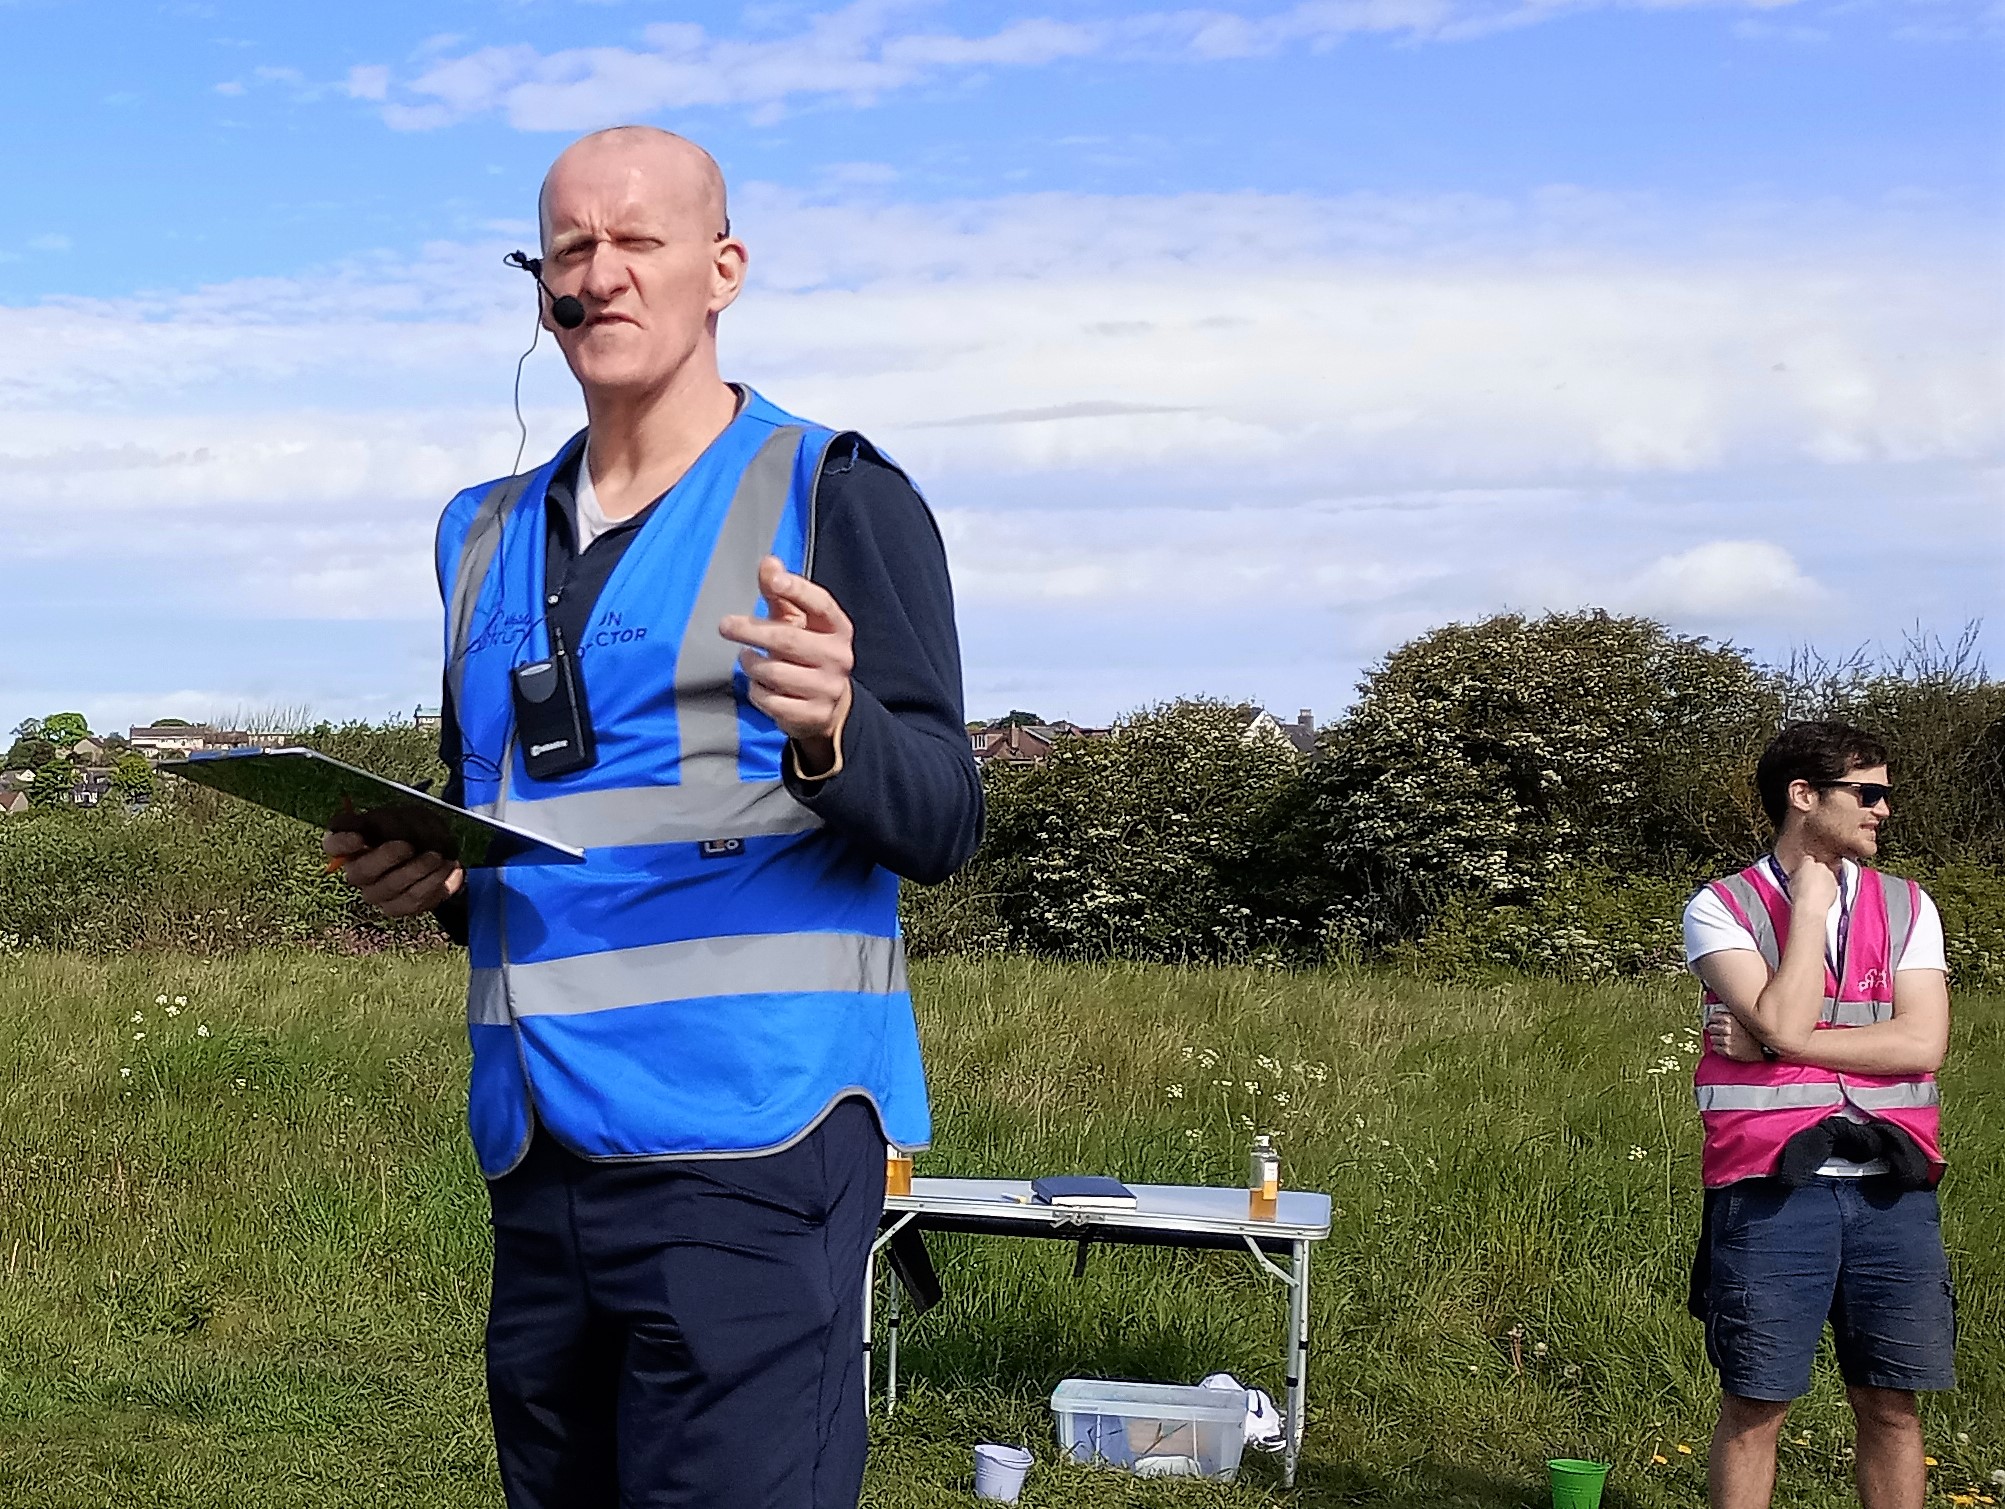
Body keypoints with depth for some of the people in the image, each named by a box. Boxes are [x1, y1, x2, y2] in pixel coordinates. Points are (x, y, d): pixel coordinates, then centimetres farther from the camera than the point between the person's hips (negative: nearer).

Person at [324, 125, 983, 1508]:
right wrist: (426, 879, 4)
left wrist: (832, 734, -27)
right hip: (540, 1151, 6)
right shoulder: (492, 537, 17)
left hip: (748, 1148, -6)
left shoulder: (836, 498, 0)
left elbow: (943, 825, -6)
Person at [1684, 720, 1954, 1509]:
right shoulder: (1721, 909, -1)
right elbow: (1783, 1025, -15)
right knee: (1753, 1407, 4)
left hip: (1891, 1188, 3)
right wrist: (1809, 901, -8)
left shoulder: (1906, 906, 8)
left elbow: (1922, 1042, -5)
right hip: (1771, 1192, -3)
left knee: (1891, 1407, 8)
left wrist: (1774, 1046, -10)